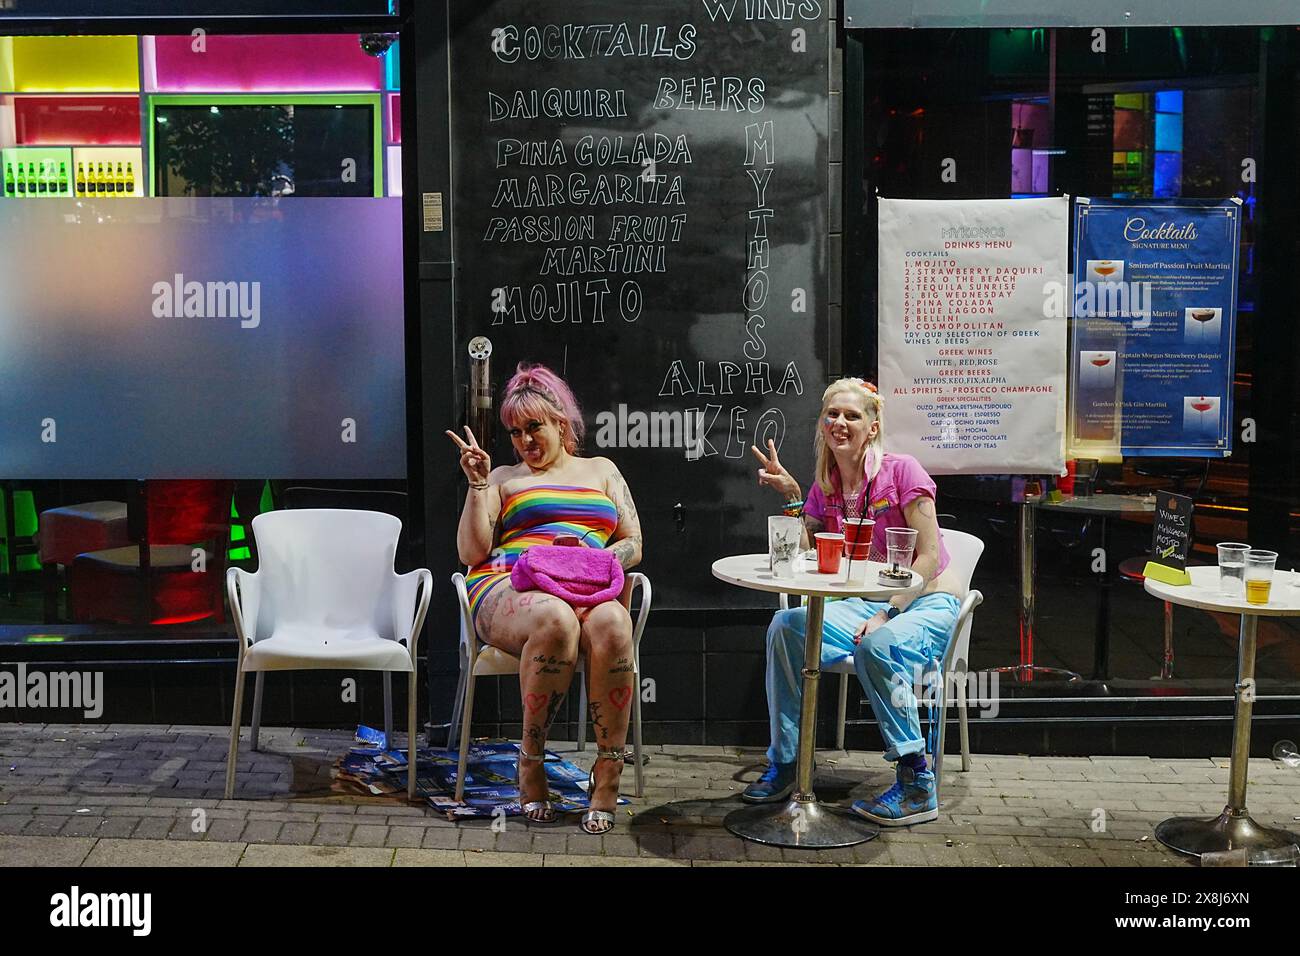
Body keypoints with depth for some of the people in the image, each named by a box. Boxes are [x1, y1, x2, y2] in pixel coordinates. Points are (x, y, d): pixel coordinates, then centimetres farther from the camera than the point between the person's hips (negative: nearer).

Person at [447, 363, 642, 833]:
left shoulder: (601, 471, 28)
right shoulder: (503, 479, 24)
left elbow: (633, 546, 18)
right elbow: (473, 553, 11)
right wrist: (477, 485, 3)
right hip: (510, 587, -1)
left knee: (611, 625, -38)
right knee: (555, 619, -40)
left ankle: (609, 771, -28)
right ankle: (531, 764, -24)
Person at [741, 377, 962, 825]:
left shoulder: (901, 470, -9)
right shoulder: (824, 488, 9)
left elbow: (929, 558, -13)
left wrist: (886, 615, -21)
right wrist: (791, 498, -4)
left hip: (926, 603, -5)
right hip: (866, 603, 5)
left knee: (877, 646, -37)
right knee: (786, 626, -20)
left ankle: (917, 786, -24)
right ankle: (784, 763, -9)